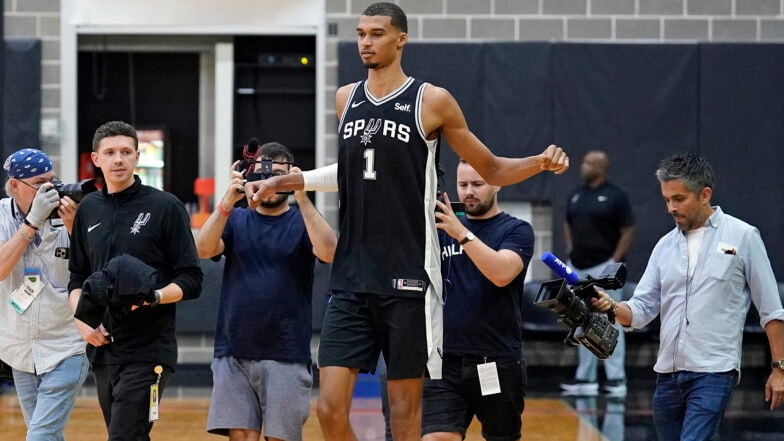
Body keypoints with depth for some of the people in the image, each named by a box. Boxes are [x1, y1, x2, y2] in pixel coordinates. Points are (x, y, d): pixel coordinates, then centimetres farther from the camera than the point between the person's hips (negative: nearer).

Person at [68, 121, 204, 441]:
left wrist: (154, 297, -21)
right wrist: (83, 320, 1)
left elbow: (191, 281, -4)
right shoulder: (89, 210, 12)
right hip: (102, 350, 6)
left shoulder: (165, 207, -3)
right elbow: (77, 279, 19)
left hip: (147, 351, -6)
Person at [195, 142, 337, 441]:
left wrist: (302, 199, -21)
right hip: (234, 354, 2)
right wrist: (228, 200, -18)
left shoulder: (303, 222, 6)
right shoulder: (235, 220, 12)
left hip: (287, 357, -1)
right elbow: (204, 249, -7)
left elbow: (328, 252, -14)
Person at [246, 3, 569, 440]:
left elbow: (492, 170, 4)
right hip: (352, 278, 4)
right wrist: (279, 182, 25)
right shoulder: (346, 98, 11)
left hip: (408, 278, -4)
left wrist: (540, 162, -14)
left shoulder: (432, 101, -3)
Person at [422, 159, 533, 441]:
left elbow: (502, 274, -18)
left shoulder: (516, 231, 1)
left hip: (498, 364, -2)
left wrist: (461, 233, -28)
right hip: (446, 363, 2)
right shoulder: (443, 228, 12)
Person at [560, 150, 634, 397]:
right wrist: (570, 250, 10)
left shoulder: (615, 196, -7)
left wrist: (614, 261, -13)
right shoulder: (576, 196, 11)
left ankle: (616, 378, -4)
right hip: (578, 269, 7)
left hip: (603, 267, -7)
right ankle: (585, 378, 15)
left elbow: (628, 232, -8)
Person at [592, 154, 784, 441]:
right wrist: (612, 307, -12)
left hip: (714, 373, -6)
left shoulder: (743, 236, -1)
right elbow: (641, 310, 9)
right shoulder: (666, 245, 12)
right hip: (668, 374, 6)